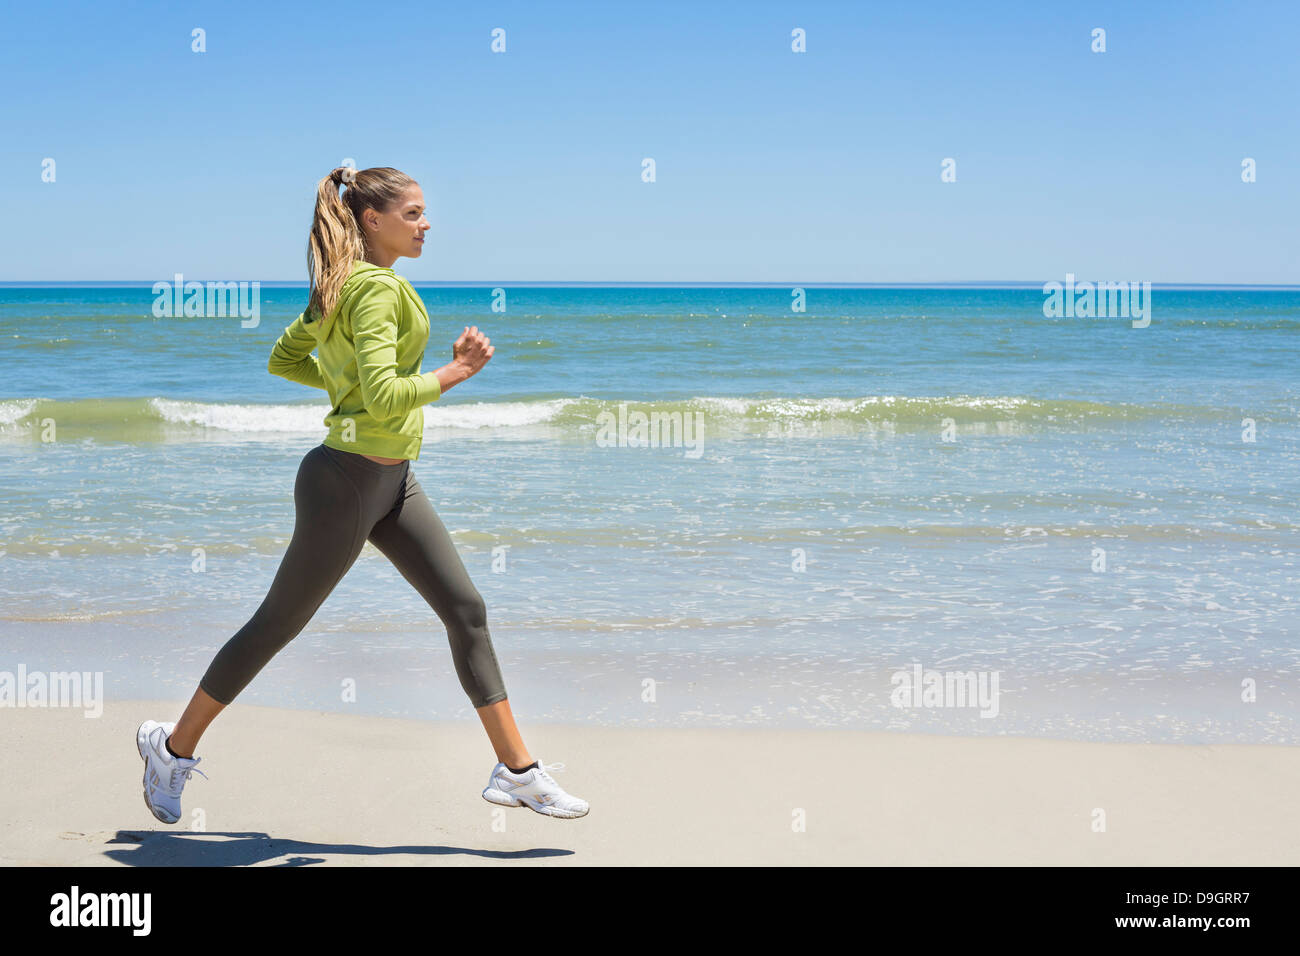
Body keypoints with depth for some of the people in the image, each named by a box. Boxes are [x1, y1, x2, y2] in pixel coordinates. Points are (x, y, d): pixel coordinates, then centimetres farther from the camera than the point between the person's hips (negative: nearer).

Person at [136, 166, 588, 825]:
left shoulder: (342, 285, 11)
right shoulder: (376, 289, -19)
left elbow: (283, 359, 19)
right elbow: (385, 397, -30)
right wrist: (456, 372, -18)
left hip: (391, 481, 10)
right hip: (347, 480, -10)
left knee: (465, 610, 5)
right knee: (279, 622, 5)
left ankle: (516, 771, 8)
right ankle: (174, 746, 23)